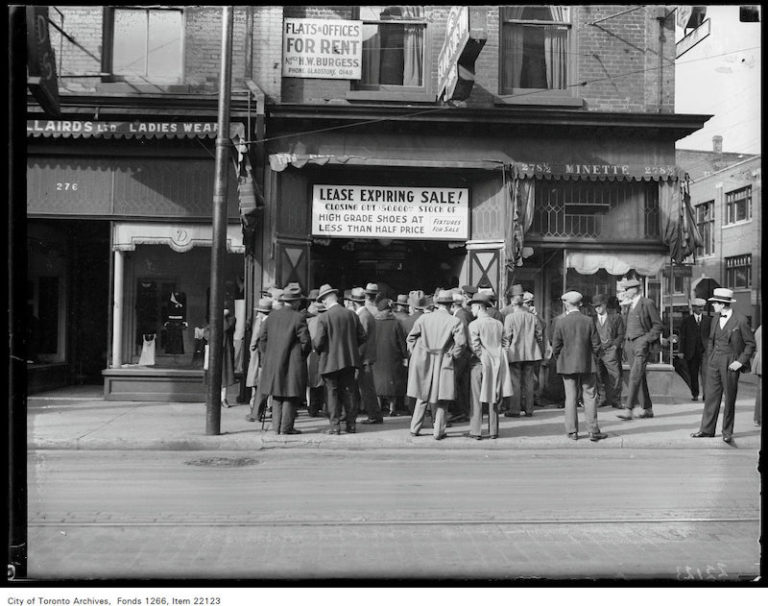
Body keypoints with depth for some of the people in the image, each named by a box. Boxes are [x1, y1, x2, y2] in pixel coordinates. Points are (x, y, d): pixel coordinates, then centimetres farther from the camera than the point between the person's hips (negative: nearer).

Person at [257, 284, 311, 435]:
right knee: (290, 396, 2)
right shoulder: (298, 317, -10)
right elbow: (305, 341, -11)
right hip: (293, 362, -5)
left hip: (273, 362, 5)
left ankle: (277, 426, 13)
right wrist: (303, 356, 6)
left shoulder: (273, 315, 6)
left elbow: (262, 337, 9)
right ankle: (286, 427, 2)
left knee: (277, 395, 13)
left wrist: (266, 356, 16)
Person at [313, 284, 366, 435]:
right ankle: (351, 425, 17)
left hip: (330, 362, -4)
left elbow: (319, 342, -16)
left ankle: (335, 426, 4)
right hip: (349, 360, 4)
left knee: (332, 393, 4)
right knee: (349, 392, 12)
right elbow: (362, 337, 5)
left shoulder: (323, 318, -14)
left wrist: (314, 343, 6)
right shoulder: (352, 314, 0)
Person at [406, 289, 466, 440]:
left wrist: (415, 354, 13)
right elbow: (461, 343, -14)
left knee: (422, 397, 15)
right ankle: (438, 431, 10)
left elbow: (411, 337, 5)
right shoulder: (455, 322, -6)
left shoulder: (424, 318, 2)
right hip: (443, 364, -3)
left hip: (422, 362, 3)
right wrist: (453, 357, 0)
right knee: (440, 399, 8)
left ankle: (414, 429, 20)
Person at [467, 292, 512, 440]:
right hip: (497, 365, 5)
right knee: (493, 398, 11)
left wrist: (484, 359, -4)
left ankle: (476, 431, 5)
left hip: (479, 364, -5)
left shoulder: (474, 324, -10)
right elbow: (504, 344, 7)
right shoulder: (498, 324, 6)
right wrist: (495, 358, 10)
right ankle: (493, 431, 15)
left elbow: (474, 346, -16)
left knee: (477, 399, 4)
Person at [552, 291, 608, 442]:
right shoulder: (589, 321, -5)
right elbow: (596, 344, -3)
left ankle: (572, 431, 7)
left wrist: (559, 361, 11)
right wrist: (593, 358, 13)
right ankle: (593, 431, 5)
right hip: (587, 365, 0)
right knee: (589, 397, 5)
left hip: (567, 366, 0)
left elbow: (555, 347, -4)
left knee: (570, 398, 6)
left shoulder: (561, 322, -7)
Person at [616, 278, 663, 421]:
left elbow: (658, 325, -5)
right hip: (629, 343, 8)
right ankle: (647, 409, 18)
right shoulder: (629, 305, 16)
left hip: (642, 343, -8)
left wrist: (647, 339, -13)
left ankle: (628, 410, -19)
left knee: (635, 376, -15)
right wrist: (625, 342, 13)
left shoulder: (647, 303, -6)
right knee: (639, 378, 10)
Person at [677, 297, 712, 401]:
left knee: (705, 372, -13)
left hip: (705, 350, -1)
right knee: (693, 374, 7)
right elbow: (682, 336, 4)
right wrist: (681, 351, -3)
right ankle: (695, 394, 19)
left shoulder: (708, 320, 9)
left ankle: (705, 394, -14)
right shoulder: (687, 320, 6)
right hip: (691, 351, 1)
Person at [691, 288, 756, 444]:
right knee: (711, 396, 6)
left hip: (730, 364, -5)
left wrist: (741, 361, -11)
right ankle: (707, 429, 11)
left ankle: (727, 432, 12)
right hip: (714, 361, 5)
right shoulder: (716, 318, 9)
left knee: (729, 399, 3)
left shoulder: (740, 320, -10)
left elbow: (750, 343, -5)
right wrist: (711, 355, 12)